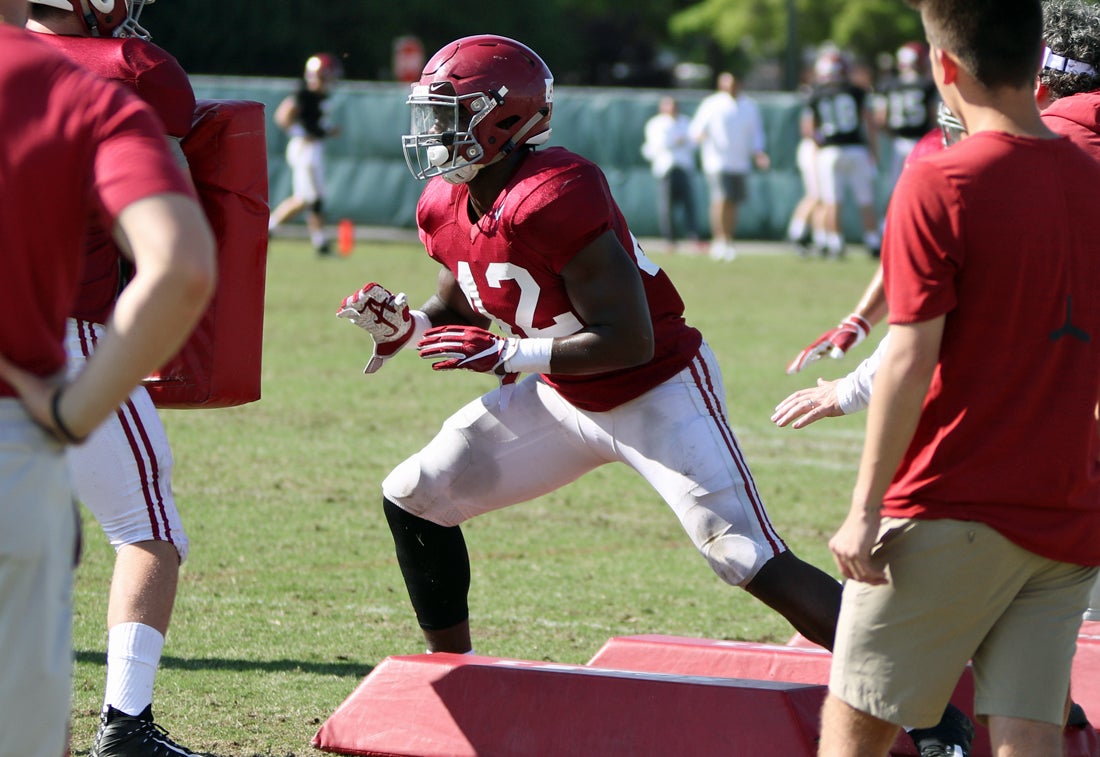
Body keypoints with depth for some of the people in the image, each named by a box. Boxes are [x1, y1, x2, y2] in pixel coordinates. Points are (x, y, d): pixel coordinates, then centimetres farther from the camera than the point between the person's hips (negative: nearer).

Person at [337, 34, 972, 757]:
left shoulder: (554, 198, -30)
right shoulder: (447, 208, -2)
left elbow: (628, 340, -29)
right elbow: (463, 307, 17)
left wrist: (509, 353, -28)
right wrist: (405, 322, -3)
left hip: (657, 393, -9)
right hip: (564, 397, 9)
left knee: (755, 564, -16)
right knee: (413, 498, 8)